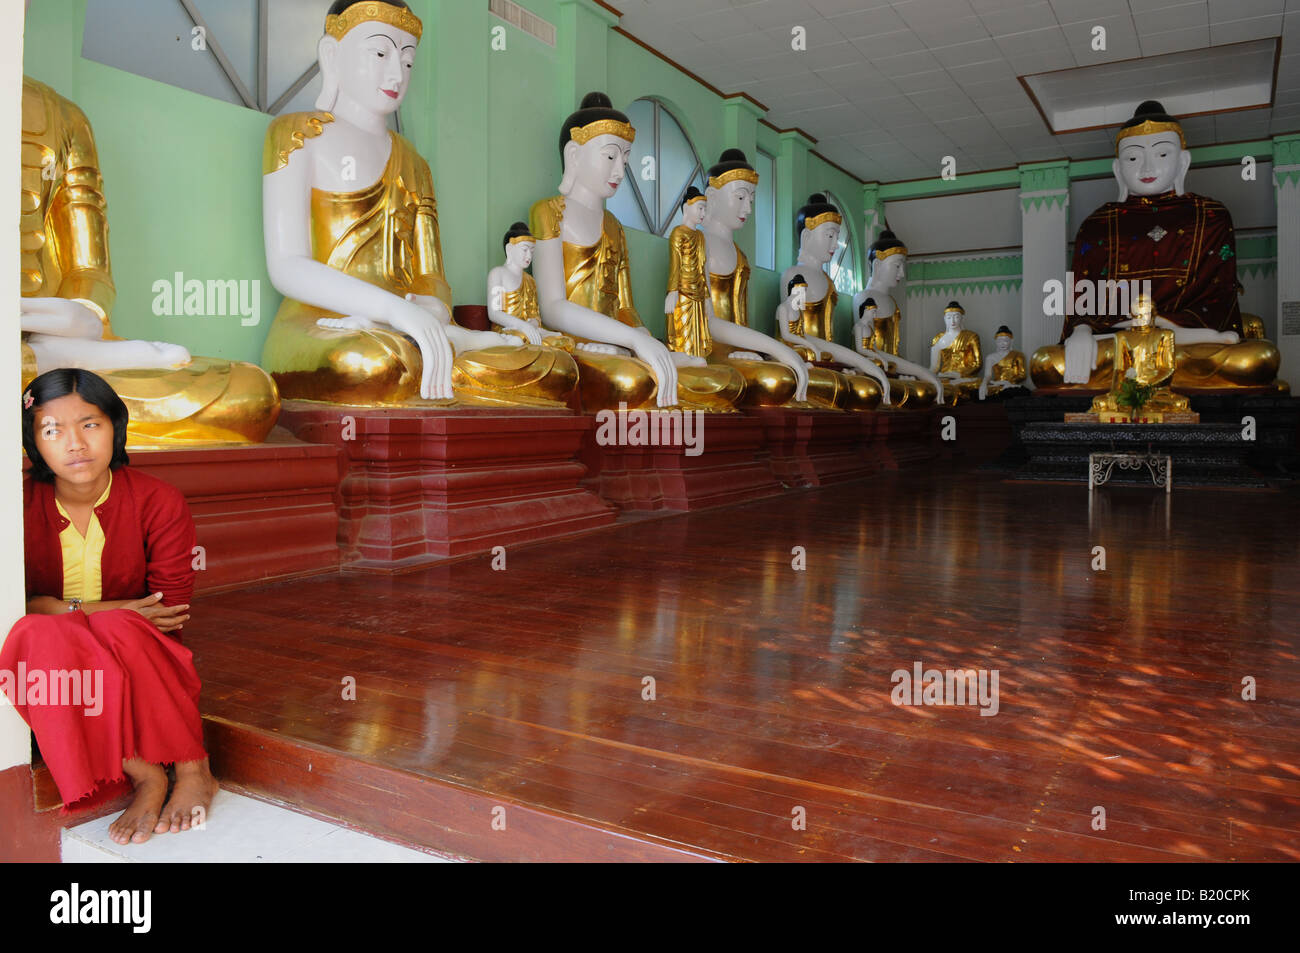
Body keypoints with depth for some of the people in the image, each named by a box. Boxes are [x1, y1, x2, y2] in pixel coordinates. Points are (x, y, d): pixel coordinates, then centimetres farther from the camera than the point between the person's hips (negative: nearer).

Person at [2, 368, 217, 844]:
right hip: (51, 667, 1)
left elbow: (169, 618, -10)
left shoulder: (159, 502, -9)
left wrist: (63, 609, -18)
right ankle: (146, 776, -25)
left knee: (121, 633, -35)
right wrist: (111, 612, -20)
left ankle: (193, 770, -18)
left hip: (142, 667, -1)